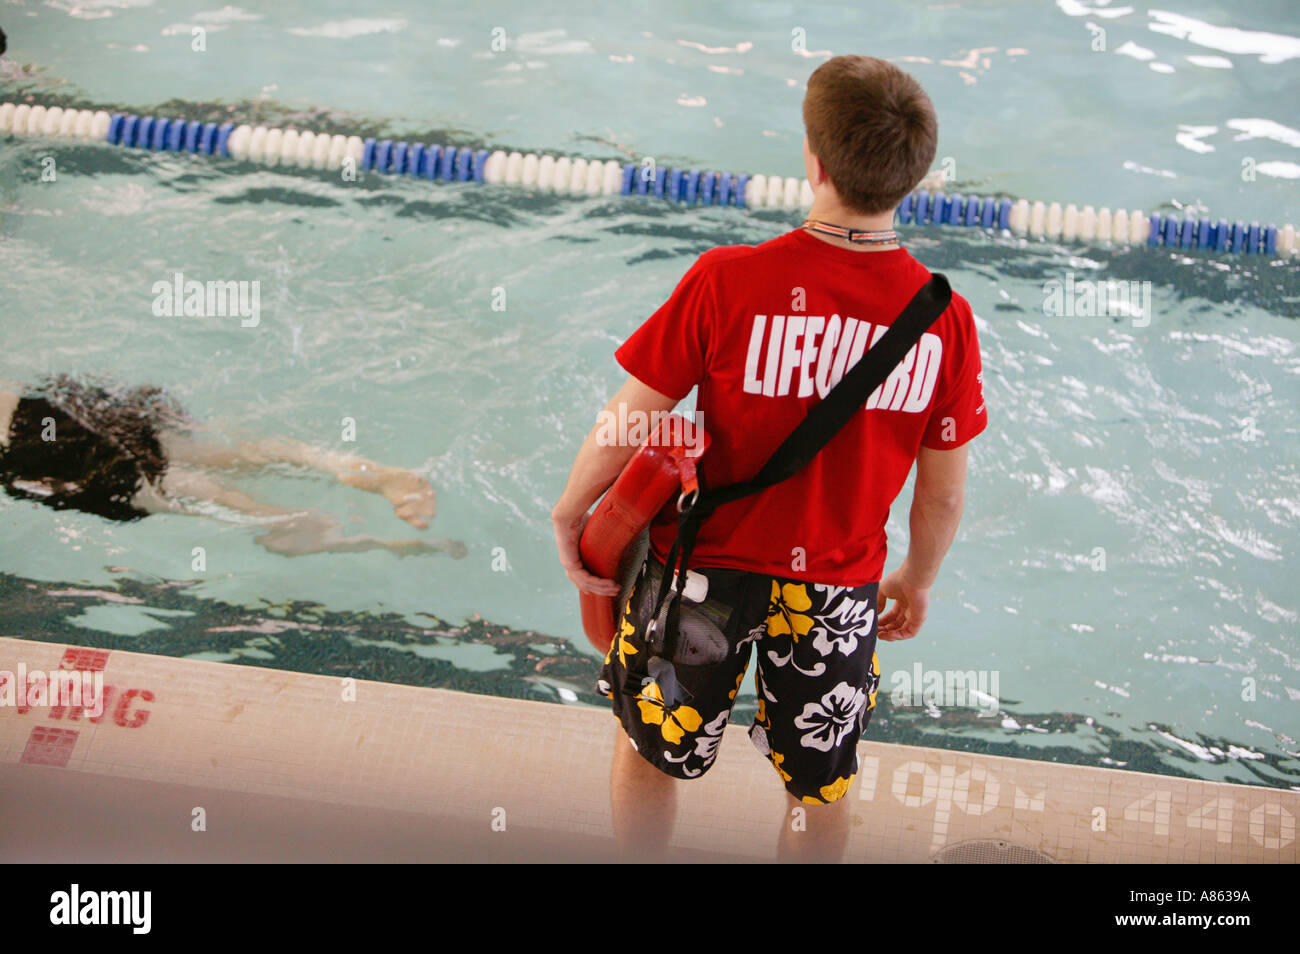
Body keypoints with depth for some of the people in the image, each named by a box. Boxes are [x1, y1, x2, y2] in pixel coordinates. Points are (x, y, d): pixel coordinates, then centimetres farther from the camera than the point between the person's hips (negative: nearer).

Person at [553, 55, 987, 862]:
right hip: (838, 585, 2)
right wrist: (917, 581, 15)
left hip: (706, 562, -2)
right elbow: (945, 492, -4)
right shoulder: (946, 318, -15)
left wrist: (570, 514, 4)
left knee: (651, 749, 24)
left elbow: (629, 422, -14)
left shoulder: (729, 281, -22)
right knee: (822, 788, 24)